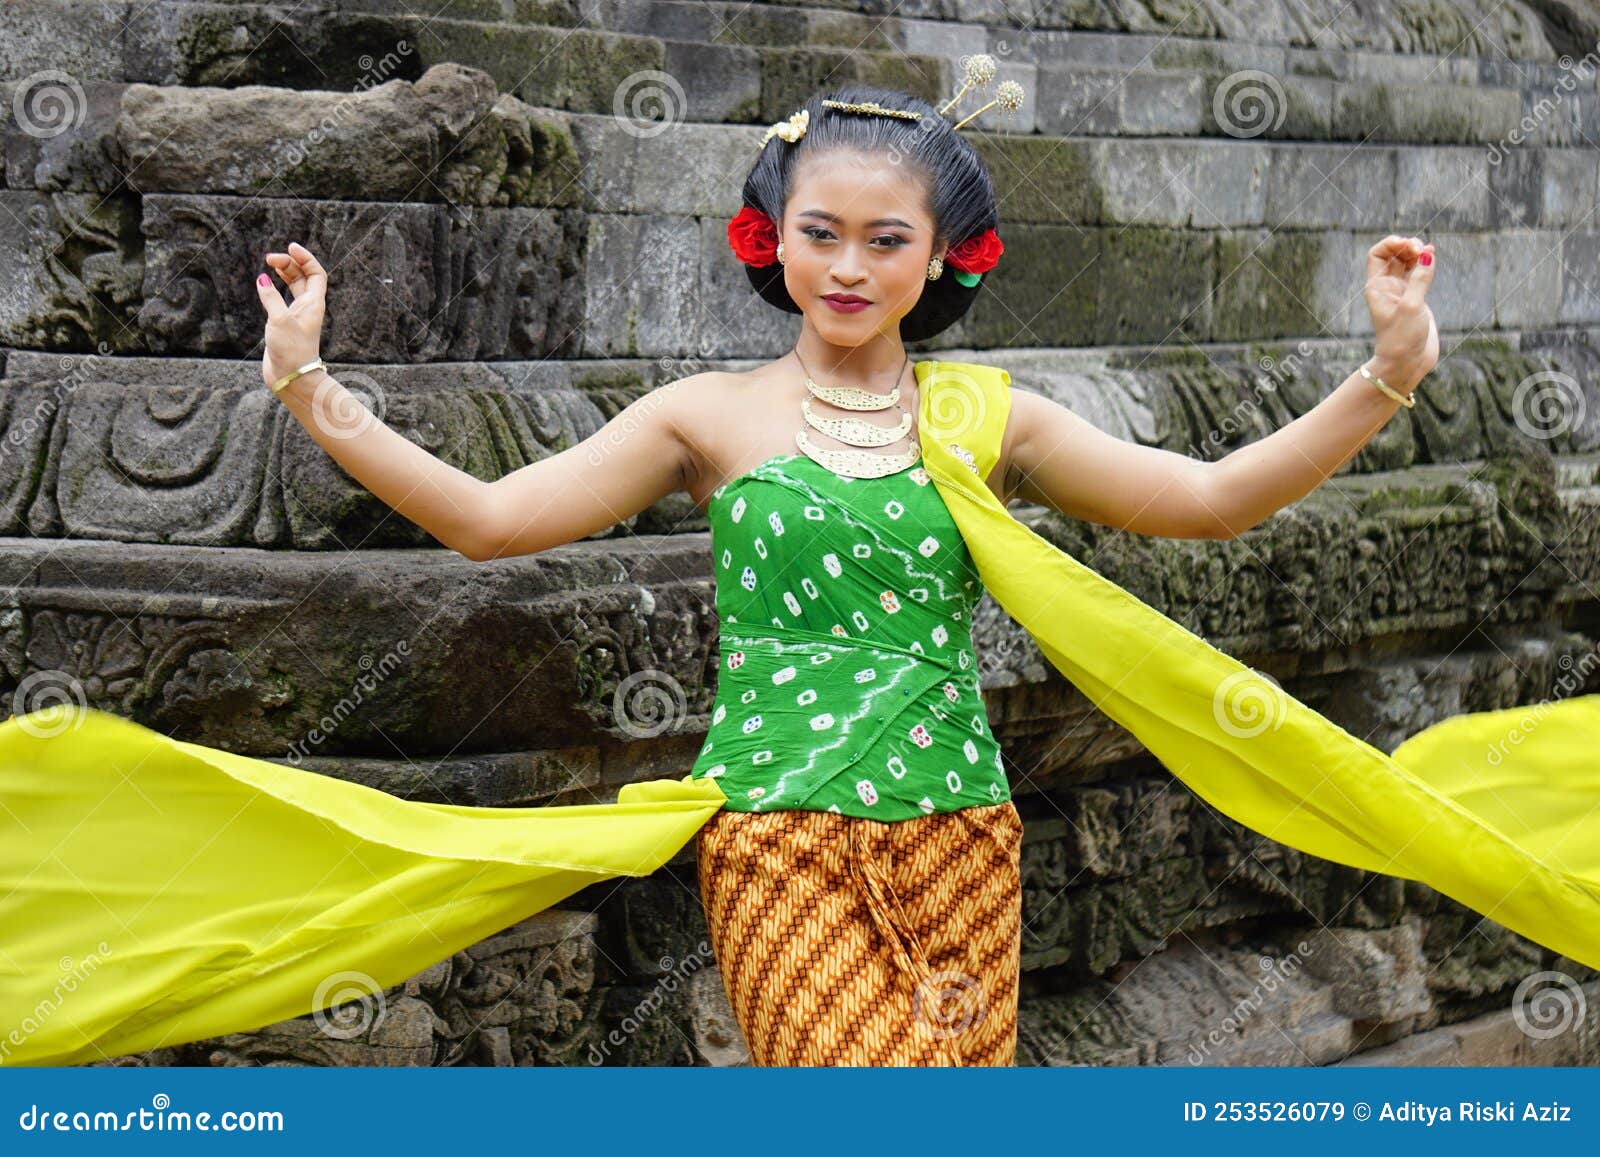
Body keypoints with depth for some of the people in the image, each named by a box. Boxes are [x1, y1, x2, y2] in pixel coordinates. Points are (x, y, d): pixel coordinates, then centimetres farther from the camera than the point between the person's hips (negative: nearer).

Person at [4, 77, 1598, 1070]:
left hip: (955, 837, 3)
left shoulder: (984, 418, 8)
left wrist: (1385, 379, -3)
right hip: (781, 837, -3)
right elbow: (487, 517, -2)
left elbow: (1212, 496, 6)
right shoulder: (713, 416, 4)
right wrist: (312, 392, -12)